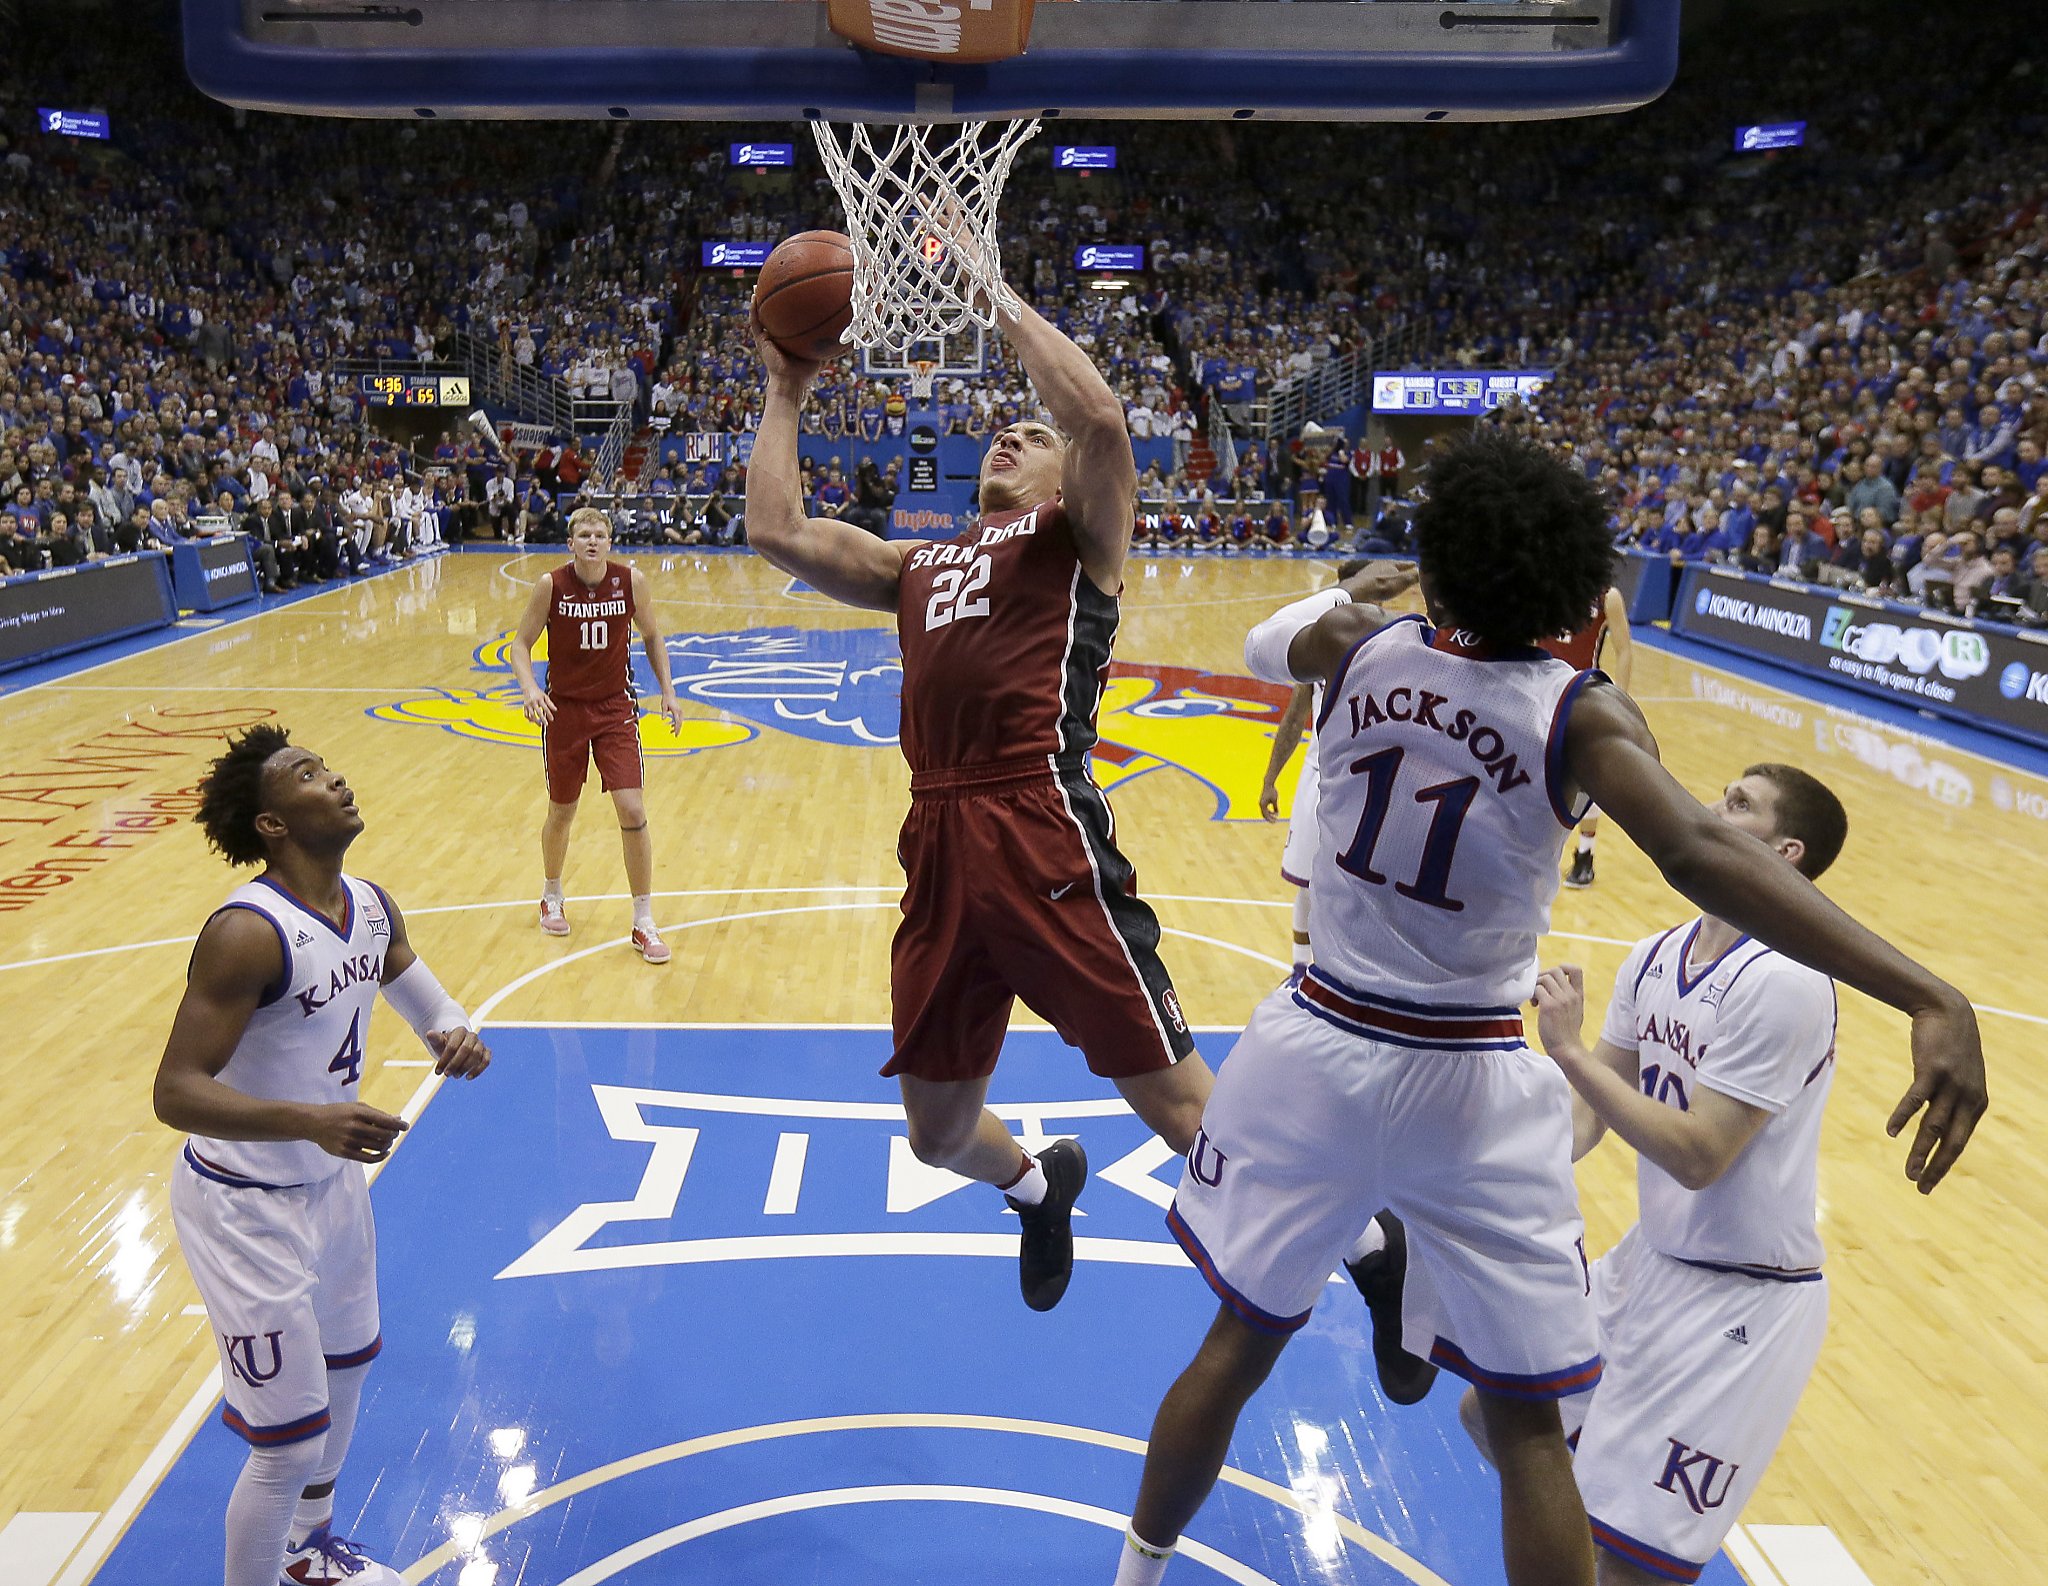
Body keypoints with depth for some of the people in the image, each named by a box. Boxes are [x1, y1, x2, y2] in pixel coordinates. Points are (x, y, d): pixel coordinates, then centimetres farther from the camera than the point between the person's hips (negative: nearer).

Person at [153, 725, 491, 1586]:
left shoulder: (372, 906, -4)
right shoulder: (248, 933, -28)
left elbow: (430, 1006, 10)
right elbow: (174, 1094, -29)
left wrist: (457, 1035, -13)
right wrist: (308, 1118, -43)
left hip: (332, 1181, 8)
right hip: (245, 1207, -8)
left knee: (347, 1367, 26)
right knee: (291, 1443, -2)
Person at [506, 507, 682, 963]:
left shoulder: (632, 581, -8)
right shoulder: (551, 586, -11)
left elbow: (652, 636, 8)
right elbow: (520, 643, -4)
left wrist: (668, 691, 0)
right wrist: (530, 688, -22)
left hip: (616, 708, 0)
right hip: (564, 708, 0)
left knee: (632, 810, -10)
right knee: (561, 813, 13)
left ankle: (644, 924, 1)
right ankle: (552, 896, 42)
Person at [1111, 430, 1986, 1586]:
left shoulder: (1363, 645, -4)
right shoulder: (1581, 713, -12)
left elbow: (1270, 646, 20)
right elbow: (1700, 855, -29)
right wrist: (1930, 997, -33)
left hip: (1318, 1050, 3)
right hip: (1472, 1093, -2)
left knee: (1240, 1344, 23)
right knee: (1528, 1424, 16)